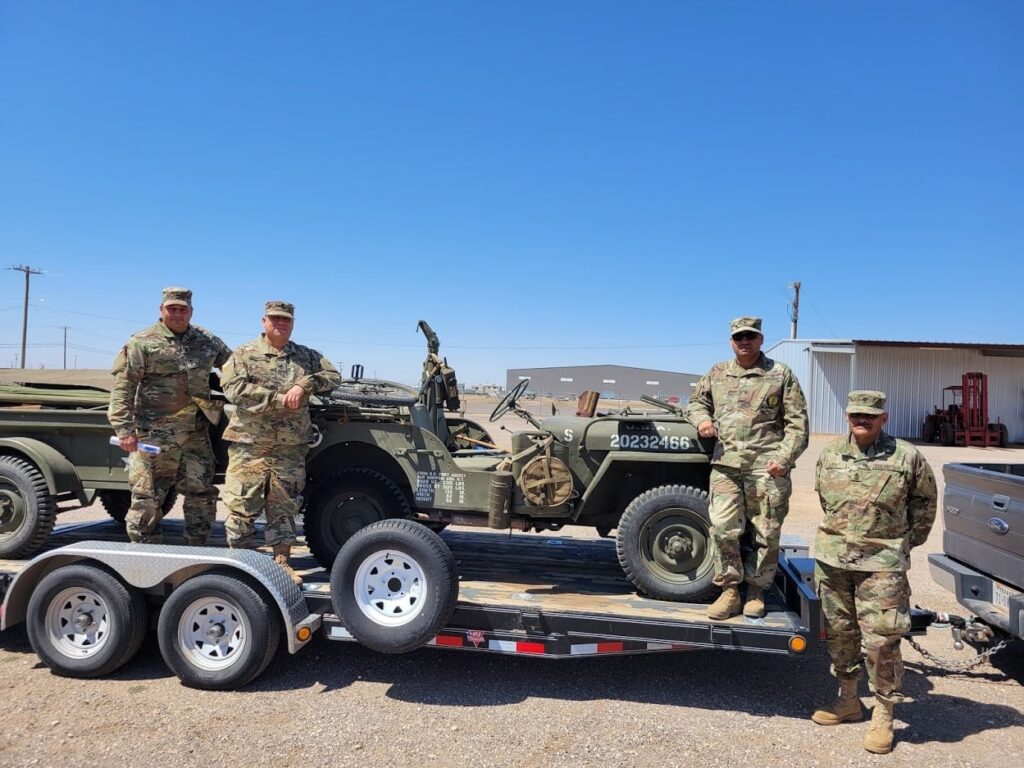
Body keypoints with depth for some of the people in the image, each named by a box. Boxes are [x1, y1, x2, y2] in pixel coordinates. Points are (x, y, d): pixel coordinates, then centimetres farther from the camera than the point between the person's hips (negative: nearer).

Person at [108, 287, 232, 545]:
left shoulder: (207, 341, 10)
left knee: (202, 494, 10)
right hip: (155, 434, -4)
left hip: (197, 433, 5)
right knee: (147, 497, 1)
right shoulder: (142, 343, -4)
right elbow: (122, 387, -8)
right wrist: (125, 428, -15)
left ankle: (198, 549, 24)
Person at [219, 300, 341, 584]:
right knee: (242, 505, 0)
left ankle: (282, 561, 17)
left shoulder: (307, 356, 14)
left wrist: (304, 385, -9)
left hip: (291, 446, 3)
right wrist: (279, 399, -14)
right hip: (249, 443, -2)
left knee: (285, 506, 8)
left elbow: (333, 376, 8)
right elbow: (233, 388, -10)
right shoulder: (244, 354, 4)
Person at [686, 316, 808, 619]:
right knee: (723, 529, -4)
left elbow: (797, 423, 0)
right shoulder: (717, 374, 13)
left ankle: (756, 592, 20)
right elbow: (696, 402, 26)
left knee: (765, 534, 5)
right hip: (725, 465, 2)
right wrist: (702, 419, 2)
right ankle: (730, 589, 10)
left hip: (767, 468, -2)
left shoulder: (781, 375, 3)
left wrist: (783, 459, -11)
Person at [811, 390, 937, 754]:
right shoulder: (829, 454, 4)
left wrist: (908, 541, 9)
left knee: (880, 641, -4)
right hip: (832, 558, 4)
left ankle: (883, 714, 14)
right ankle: (847, 700, 31)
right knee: (839, 633, 14)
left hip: (881, 563, -4)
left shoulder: (907, 457, -5)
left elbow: (925, 501, 8)